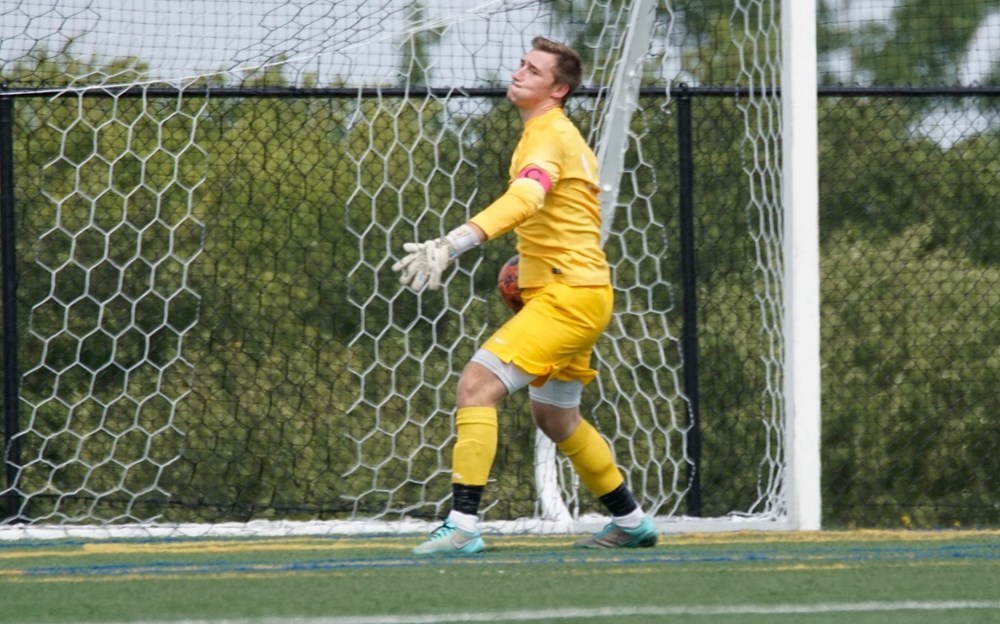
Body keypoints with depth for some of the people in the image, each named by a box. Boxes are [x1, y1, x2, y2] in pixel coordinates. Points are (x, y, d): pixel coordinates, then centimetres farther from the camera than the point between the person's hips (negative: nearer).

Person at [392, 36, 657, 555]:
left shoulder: (550, 135, -15)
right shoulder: (550, 135, 18)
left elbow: (522, 200, -35)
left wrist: (451, 244, -46)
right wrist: (525, 267, 18)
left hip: (568, 295, -11)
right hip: (574, 293, 11)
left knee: (477, 384, -20)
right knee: (555, 418, 24)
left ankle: (462, 525, -24)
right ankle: (630, 521, 38)